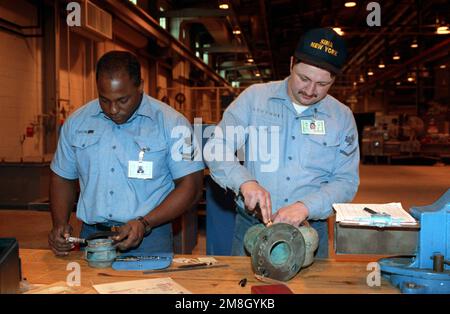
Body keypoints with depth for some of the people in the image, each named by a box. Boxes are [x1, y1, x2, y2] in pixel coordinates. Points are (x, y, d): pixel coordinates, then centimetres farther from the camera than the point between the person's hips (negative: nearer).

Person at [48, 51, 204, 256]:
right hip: (91, 235, 3)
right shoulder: (77, 122, 9)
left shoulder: (171, 123, -3)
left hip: (150, 239, -3)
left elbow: (190, 186, -4)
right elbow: (62, 178, 19)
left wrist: (144, 223, -14)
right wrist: (60, 224, 3)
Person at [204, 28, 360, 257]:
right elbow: (217, 150, -5)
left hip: (310, 229, 1)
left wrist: (306, 207, -19)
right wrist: (245, 181, -23)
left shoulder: (342, 117, 1)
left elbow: (346, 181, -2)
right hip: (251, 225, -1)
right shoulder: (254, 97, -3)